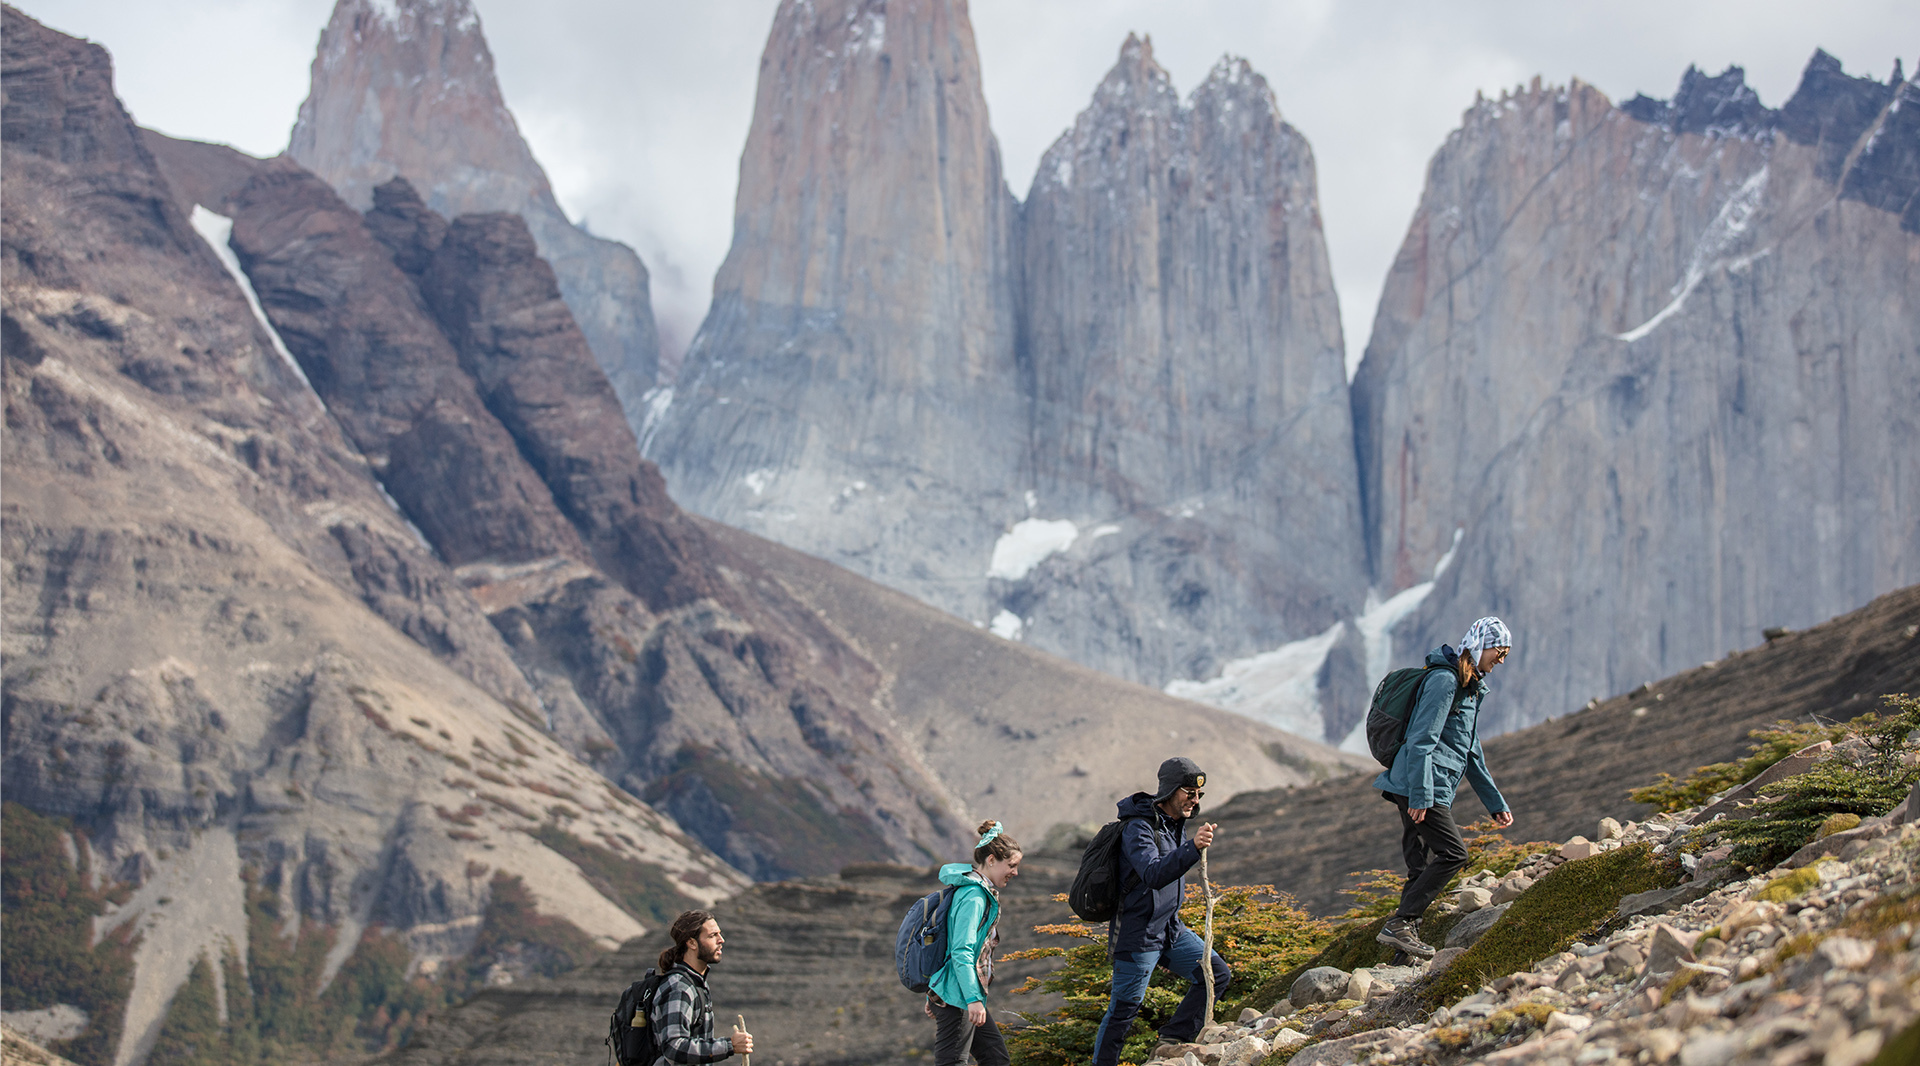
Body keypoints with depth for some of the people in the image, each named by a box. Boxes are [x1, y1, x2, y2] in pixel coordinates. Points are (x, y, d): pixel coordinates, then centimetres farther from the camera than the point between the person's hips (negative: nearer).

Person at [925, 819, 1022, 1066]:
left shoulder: (981, 892, 16)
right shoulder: (973, 896, -16)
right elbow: (961, 952, -23)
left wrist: (934, 994, 25)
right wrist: (973, 998, -27)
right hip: (957, 996, -11)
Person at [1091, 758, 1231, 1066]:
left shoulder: (1176, 823, 9)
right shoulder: (1139, 827, -20)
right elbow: (1153, 874, -37)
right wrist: (1193, 847, -50)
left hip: (1169, 928, 8)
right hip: (1138, 934, -8)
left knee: (1217, 973, -1)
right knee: (1123, 1010, -3)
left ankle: (1173, 1041, 6)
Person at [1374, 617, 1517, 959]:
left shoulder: (1470, 689, 23)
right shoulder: (1444, 680, -10)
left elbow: (1471, 755, 28)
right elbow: (1421, 740, -17)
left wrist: (1496, 803, 26)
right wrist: (1420, 795, -23)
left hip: (1429, 791, 10)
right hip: (1420, 789, -10)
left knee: (1423, 868, 5)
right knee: (1453, 853, -15)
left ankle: (1404, 931, 4)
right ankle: (1400, 924, -16)